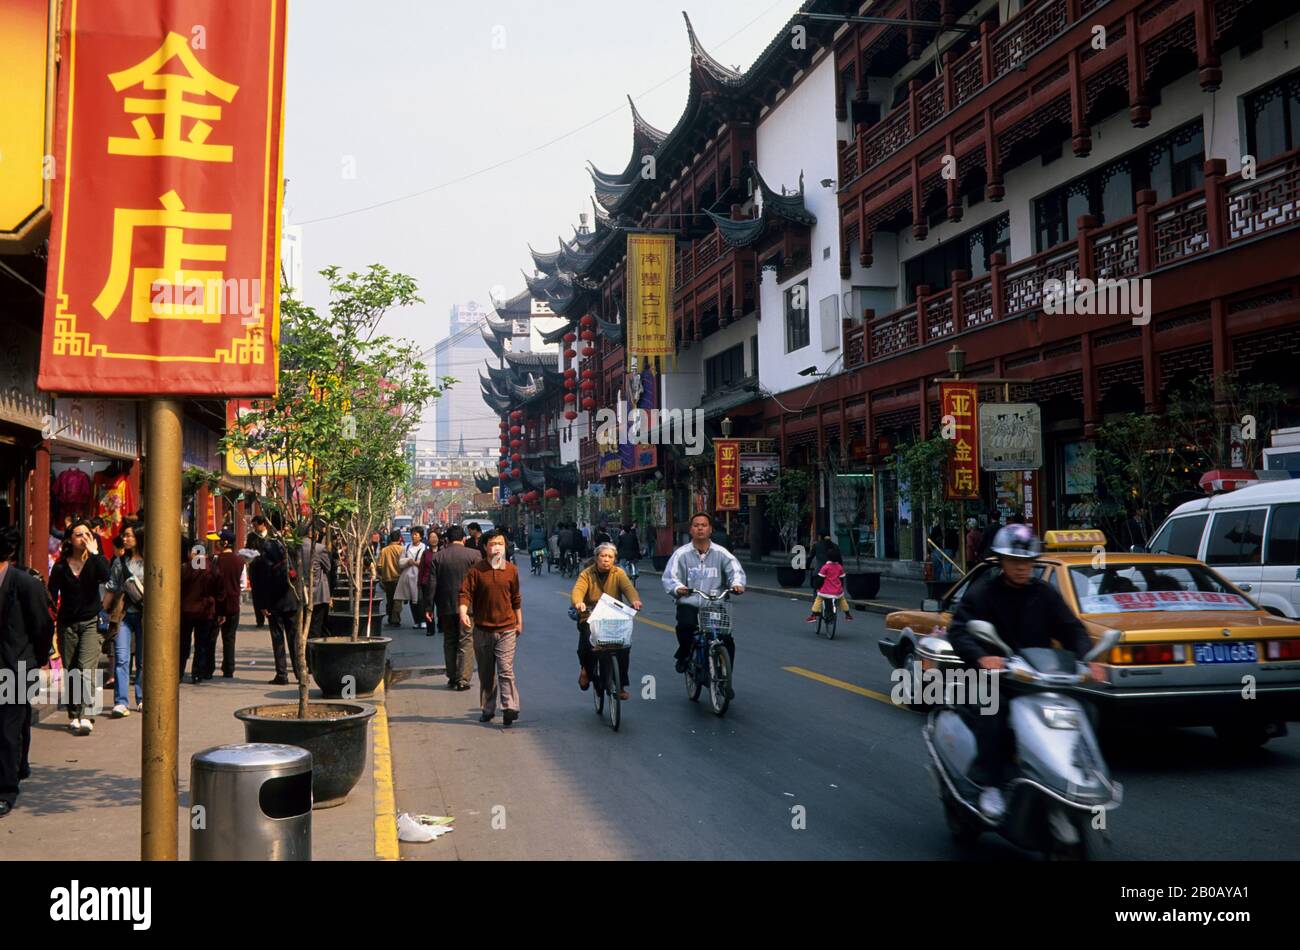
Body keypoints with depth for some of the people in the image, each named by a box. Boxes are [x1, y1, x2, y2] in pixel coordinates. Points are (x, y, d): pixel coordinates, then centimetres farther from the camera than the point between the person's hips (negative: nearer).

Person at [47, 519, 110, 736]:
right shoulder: (61, 566, 4)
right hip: (67, 623, 3)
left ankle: (86, 718, -19)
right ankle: (74, 716, 18)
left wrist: (94, 552, -20)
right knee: (70, 672, 7)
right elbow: (51, 595, 7)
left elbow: (105, 577, -21)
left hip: (92, 622, -3)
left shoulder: (95, 561, 0)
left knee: (86, 668, -14)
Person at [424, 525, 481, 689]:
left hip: (445, 607, 2)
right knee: (466, 642, 2)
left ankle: (452, 678, 15)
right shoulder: (474, 555, -4)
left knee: (449, 642, 13)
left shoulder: (437, 557, 2)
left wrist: (429, 608, 4)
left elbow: (431, 585, 1)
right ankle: (463, 679, -4)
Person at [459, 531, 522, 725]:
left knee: (506, 670, -12)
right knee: (486, 673, 11)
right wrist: (463, 613, -26)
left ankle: (510, 707, -15)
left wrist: (519, 622, 17)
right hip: (482, 629, 1)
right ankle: (488, 709, 21)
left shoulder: (511, 570, 3)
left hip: (506, 629, -1)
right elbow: (465, 593, -8)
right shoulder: (476, 570, -3)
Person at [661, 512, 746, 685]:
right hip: (689, 604, -1)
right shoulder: (681, 554, 3)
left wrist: (737, 583, -26)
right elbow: (669, 577, -5)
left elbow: (736, 570, -2)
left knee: (727, 640, -11)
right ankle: (684, 654, 3)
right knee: (685, 625, -32)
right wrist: (678, 588, -28)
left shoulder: (721, 553, 6)